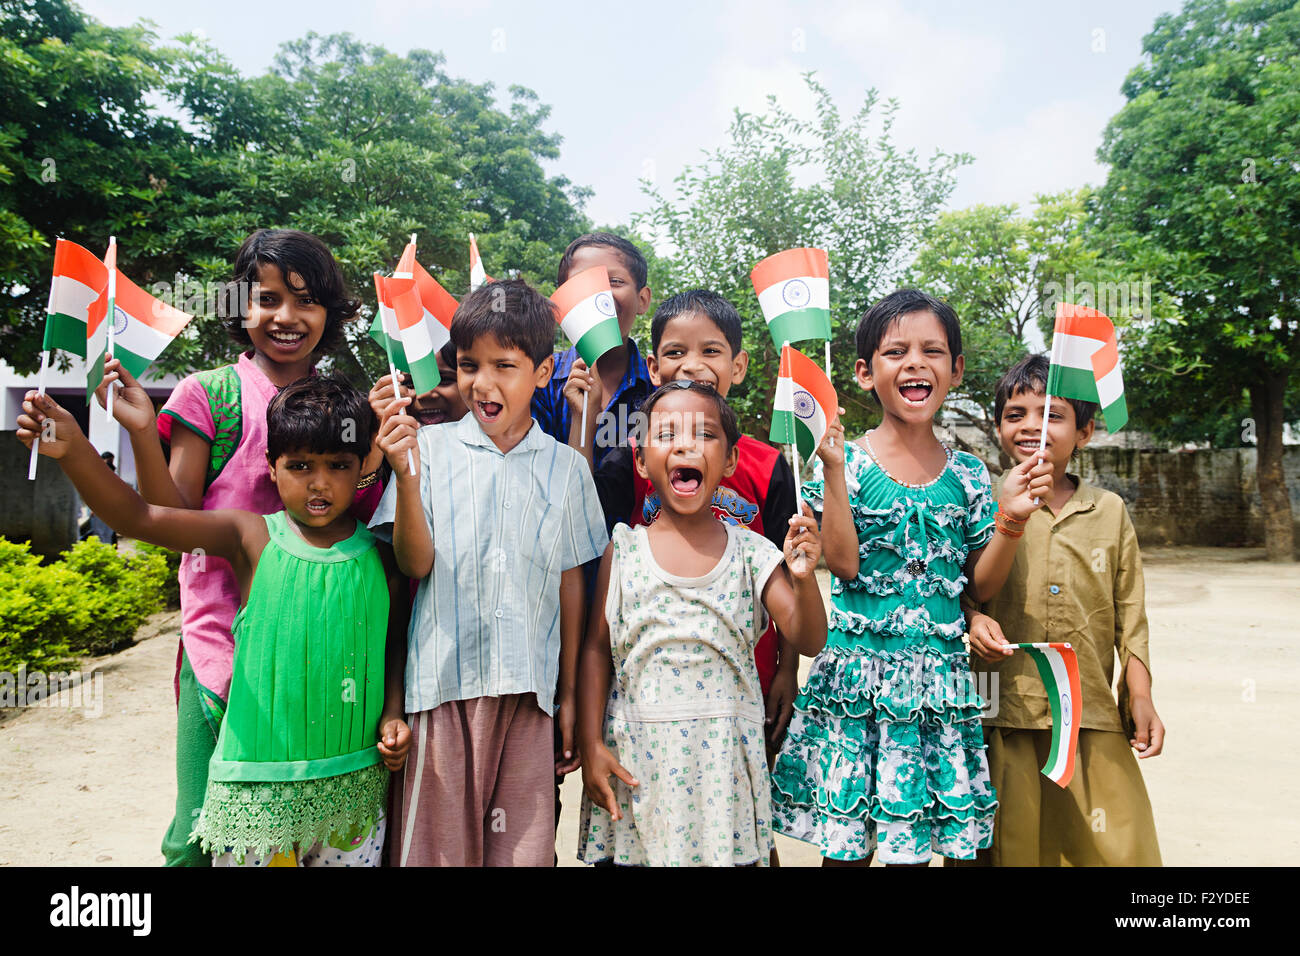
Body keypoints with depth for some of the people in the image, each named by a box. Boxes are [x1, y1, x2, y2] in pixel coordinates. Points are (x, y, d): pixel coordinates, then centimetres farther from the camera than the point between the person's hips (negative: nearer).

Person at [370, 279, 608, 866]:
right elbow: (415, 564, -4)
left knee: (524, 847, 7)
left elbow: (571, 585, 8)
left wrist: (570, 696, 10)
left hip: (529, 686, 1)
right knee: (440, 844, 8)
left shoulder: (565, 467, 5)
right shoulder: (431, 448, 2)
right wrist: (404, 475, -18)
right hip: (445, 682, -1)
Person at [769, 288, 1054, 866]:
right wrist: (833, 471, -19)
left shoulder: (967, 474, 6)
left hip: (939, 678, 3)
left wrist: (1011, 517, -7)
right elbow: (843, 563, -14)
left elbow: (983, 585, 7)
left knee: (914, 843, 10)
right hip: (857, 670, -3)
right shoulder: (846, 460, -3)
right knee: (846, 844, 6)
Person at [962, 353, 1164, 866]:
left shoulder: (1110, 512, 8)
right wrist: (971, 618, -13)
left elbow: (1130, 616, 11)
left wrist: (1140, 696, 5)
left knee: (1118, 845, 5)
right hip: (1002, 716, -2)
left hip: (1092, 718, 2)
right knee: (1007, 844, 5)